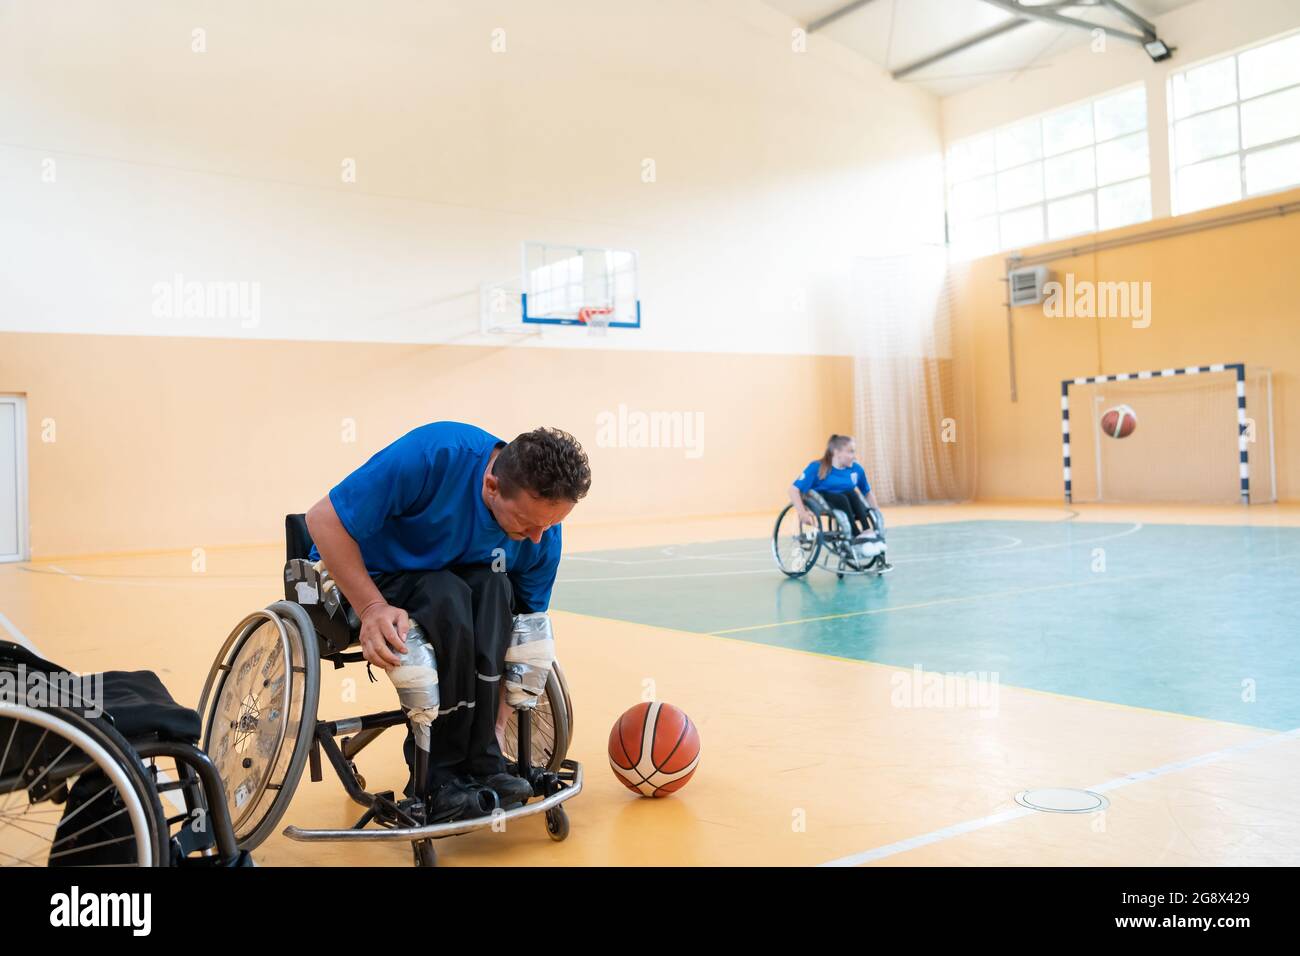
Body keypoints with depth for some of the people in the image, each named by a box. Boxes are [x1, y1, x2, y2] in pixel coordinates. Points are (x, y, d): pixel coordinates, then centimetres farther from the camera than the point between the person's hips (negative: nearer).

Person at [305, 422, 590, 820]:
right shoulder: (434, 455, -32)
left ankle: (481, 760, -21)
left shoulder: (542, 536, -16)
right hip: (357, 579, -4)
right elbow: (324, 518, -26)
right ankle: (438, 776, -21)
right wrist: (372, 607, -34)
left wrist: (498, 724, -11)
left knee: (495, 589, -29)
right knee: (447, 600, -34)